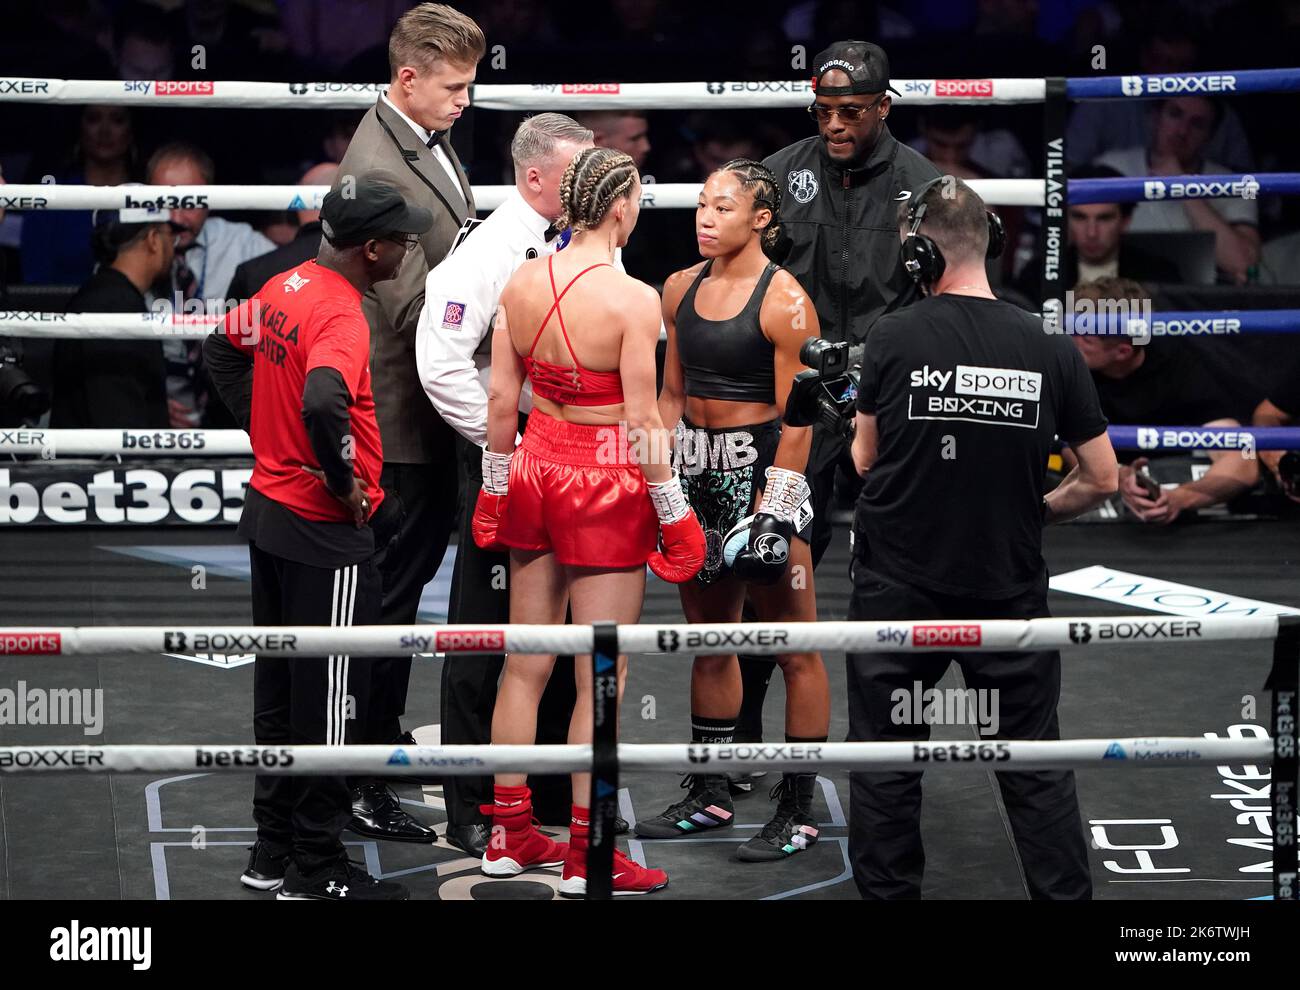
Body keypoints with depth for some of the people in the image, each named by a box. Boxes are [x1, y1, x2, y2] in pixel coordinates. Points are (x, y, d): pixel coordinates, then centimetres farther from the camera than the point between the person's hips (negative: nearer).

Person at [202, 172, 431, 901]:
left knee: (279, 689, 16)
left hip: (270, 512, 9)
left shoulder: (285, 288, 4)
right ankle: (318, 871, 7)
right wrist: (345, 484, -24)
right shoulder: (341, 315, -23)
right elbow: (324, 404, -40)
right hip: (327, 536, -9)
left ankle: (274, 850, 25)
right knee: (329, 698, 0)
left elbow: (224, 348, 21)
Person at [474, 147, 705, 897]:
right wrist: (673, 513, -5)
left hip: (534, 470, 6)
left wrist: (495, 484, 17)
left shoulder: (522, 283, -1)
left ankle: (510, 835, 23)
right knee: (601, 681, 3)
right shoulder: (633, 299, -18)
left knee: (526, 666, 15)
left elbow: (501, 399, 5)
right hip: (604, 487, -6)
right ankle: (586, 858, 7)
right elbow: (643, 422, -15)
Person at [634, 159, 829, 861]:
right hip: (698, 473, 7)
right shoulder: (681, 290, 8)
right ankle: (709, 795, 26)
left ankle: (797, 812, 3)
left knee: (794, 648, -2)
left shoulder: (785, 301, -12)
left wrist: (774, 507, -17)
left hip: (763, 470, -7)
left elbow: (796, 419, -13)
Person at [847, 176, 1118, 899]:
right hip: (1011, 589, 1)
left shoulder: (893, 339, -10)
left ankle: (888, 895, 16)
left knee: (886, 763, 12)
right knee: (1035, 764, 11)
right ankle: (1066, 894, 13)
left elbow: (865, 462, 2)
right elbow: (1102, 479, -2)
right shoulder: (1049, 350, -7)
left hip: (898, 588, -1)